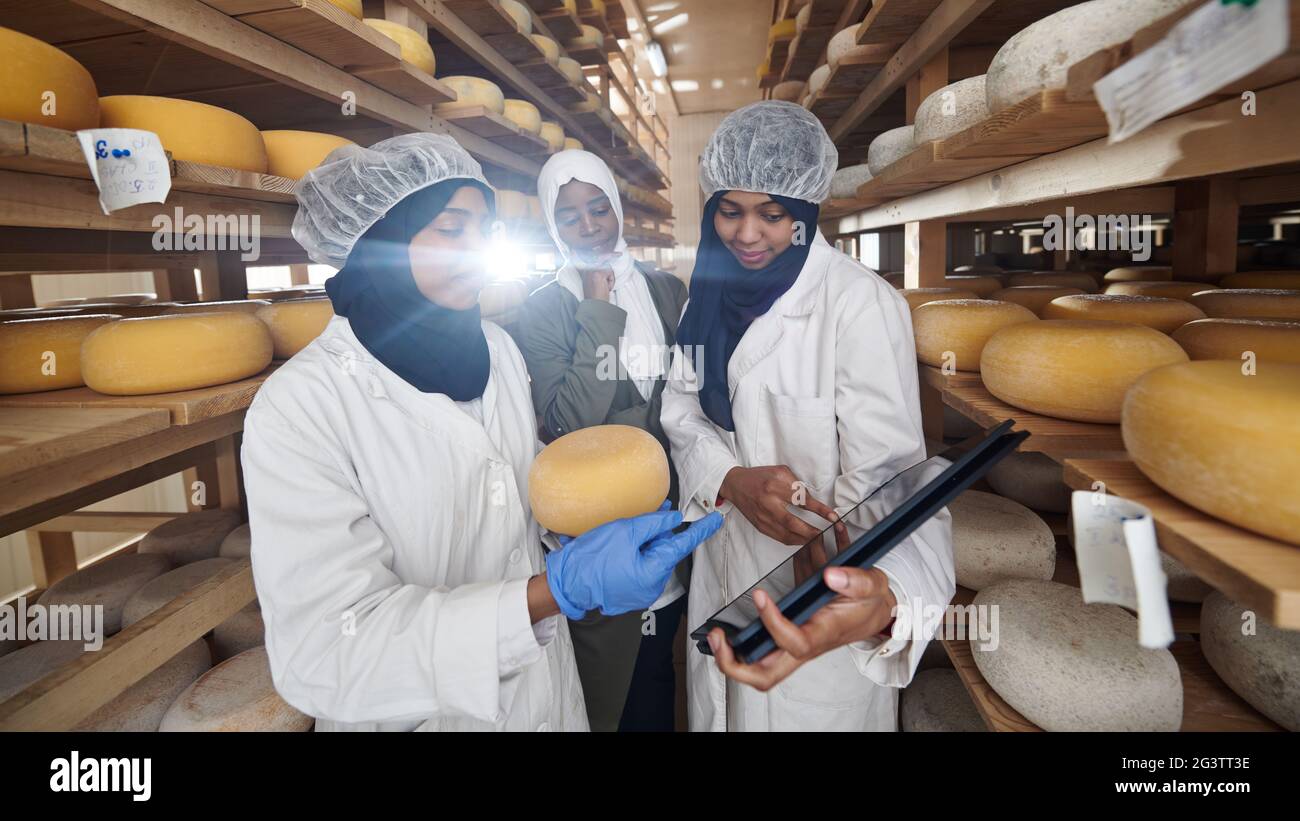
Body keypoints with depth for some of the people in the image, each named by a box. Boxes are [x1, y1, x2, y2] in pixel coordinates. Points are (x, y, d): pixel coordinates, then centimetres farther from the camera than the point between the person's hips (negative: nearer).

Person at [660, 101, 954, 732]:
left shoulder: (862, 302, -20)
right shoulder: (712, 289, -1)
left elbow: (883, 472, -27)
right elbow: (681, 405, 1)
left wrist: (886, 594, -48)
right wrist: (731, 478, -21)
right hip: (722, 572, 5)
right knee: (721, 709, 26)